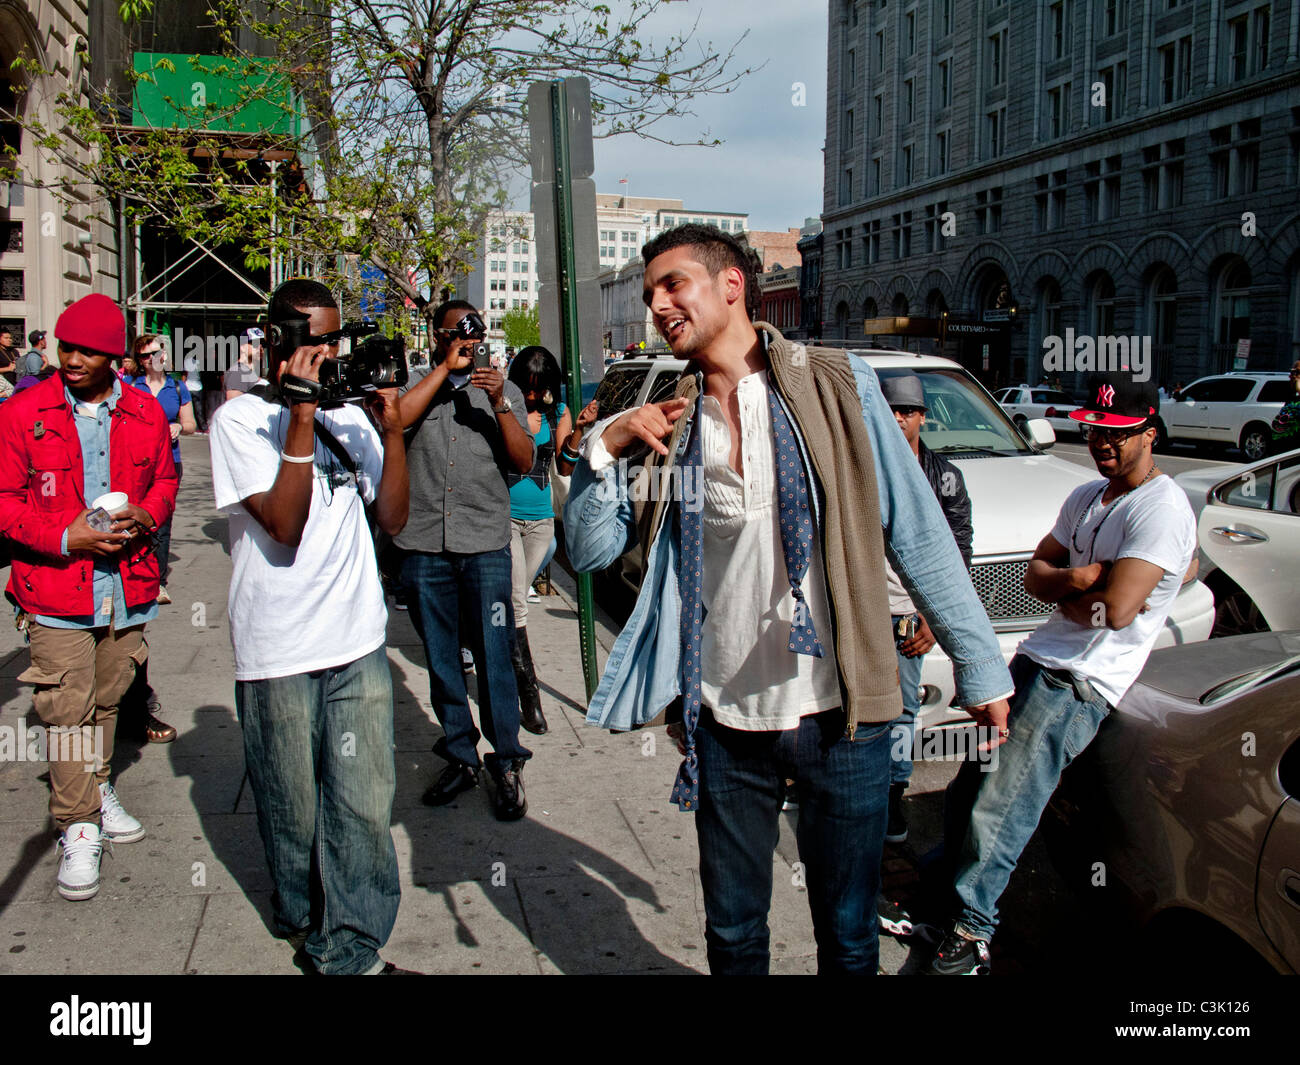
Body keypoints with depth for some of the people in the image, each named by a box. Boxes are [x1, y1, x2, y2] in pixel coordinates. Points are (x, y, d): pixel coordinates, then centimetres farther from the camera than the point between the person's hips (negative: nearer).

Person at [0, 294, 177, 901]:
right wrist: (64, 538, -17)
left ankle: (98, 789, 37)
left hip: (128, 584, 3)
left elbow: (165, 481, 15)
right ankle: (77, 828, 7)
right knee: (67, 708, -3)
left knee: (107, 699, 17)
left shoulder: (145, 414, 4)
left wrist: (145, 516, -7)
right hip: (55, 590, -3)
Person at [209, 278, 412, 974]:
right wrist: (302, 412, -19)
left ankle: (350, 949, 13)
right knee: (293, 808, 11)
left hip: (358, 642, 3)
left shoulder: (350, 414, 11)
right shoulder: (241, 419, -3)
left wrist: (391, 426, -4)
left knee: (365, 806, 0)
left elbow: (392, 518, 6)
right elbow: (283, 525, -17)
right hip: (277, 653, -3)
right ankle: (301, 916, 36)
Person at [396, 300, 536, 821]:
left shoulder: (503, 390, 12)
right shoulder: (416, 382, 10)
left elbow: (525, 462, 1)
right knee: (440, 659, 9)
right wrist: (446, 367, -8)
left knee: (494, 658, -3)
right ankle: (460, 757, 22)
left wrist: (500, 404, -10)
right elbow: (394, 418, -13)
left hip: (485, 544, -1)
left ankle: (507, 764, 8)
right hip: (424, 545, 1)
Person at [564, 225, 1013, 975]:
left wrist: (981, 665, -2)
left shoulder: (837, 384, -3)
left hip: (840, 715, -2)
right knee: (733, 928, 18)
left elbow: (918, 532, -2)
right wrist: (605, 447, -10)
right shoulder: (671, 424, 6)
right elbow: (589, 550, 5)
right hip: (724, 722, 3)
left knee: (847, 933, 13)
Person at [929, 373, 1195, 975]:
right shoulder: (1085, 497, 16)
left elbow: (1115, 610, -22)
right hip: (1034, 660, 8)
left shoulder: (1161, 507, -13)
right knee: (966, 788, 7)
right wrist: (1075, 577, -8)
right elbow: (1035, 572, 14)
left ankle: (971, 934, 1)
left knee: (999, 806, -12)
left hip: (1080, 683, -8)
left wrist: (1064, 597, -2)